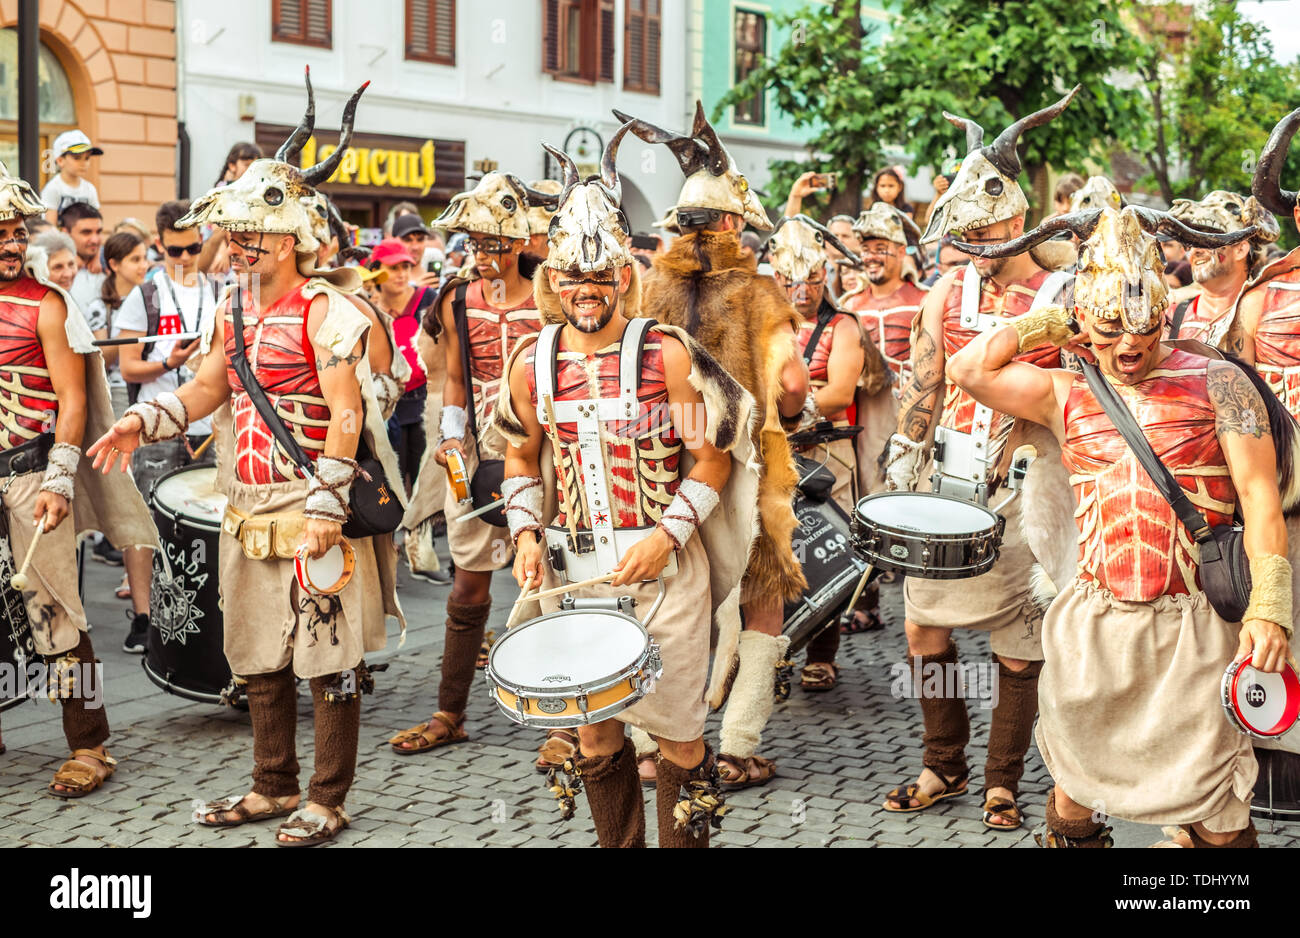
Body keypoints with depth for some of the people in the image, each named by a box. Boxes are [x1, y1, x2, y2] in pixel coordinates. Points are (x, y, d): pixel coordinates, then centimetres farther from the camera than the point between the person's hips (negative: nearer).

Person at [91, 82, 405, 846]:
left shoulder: (325, 309, -13)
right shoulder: (236, 308, 12)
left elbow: (345, 415, -18)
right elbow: (208, 387, 21)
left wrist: (326, 505, -22)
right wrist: (145, 422, 5)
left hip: (315, 514, -9)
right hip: (250, 513, 9)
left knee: (330, 655, 1)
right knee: (260, 655, 16)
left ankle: (328, 801, 11)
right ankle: (274, 788, 30)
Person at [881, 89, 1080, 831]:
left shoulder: (1064, 299, -5)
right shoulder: (950, 293, 7)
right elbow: (923, 388, 9)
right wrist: (900, 475, 5)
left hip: (1022, 490, -4)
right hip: (949, 483, 4)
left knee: (1020, 645, 2)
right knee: (924, 626, 7)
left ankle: (1003, 783, 18)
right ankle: (944, 767, 23)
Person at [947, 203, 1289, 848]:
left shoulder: (1217, 383, 1)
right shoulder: (1066, 395, 10)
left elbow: (1260, 497, -5)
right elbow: (969, 368, 0)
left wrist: (1268, 605, -16)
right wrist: (1049, 324, 9)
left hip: (1191, 630, -3)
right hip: (1091, 626, 3)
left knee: (1217, 819, 1)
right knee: (1073, 793, 13)